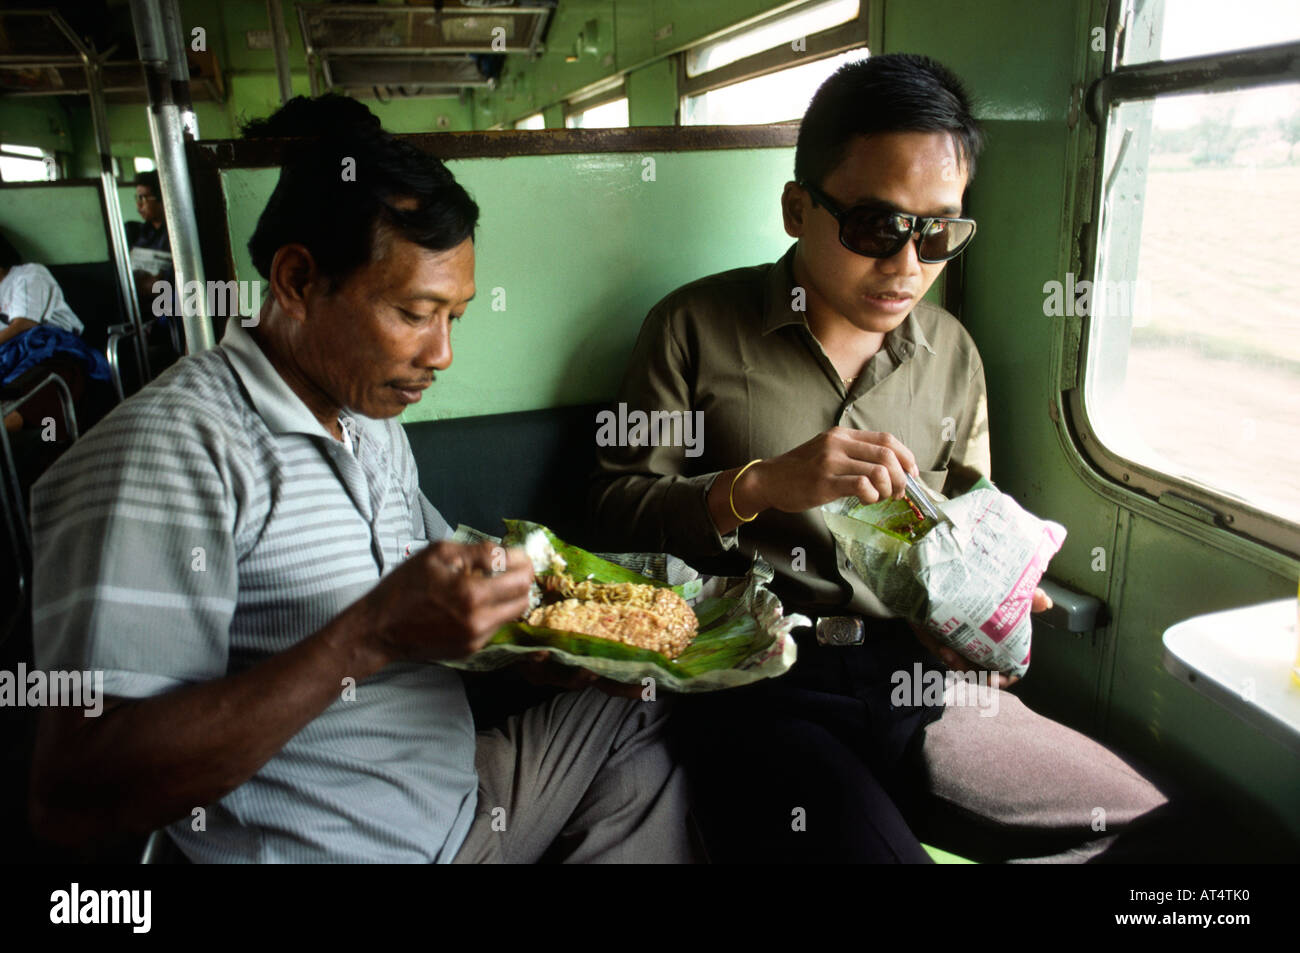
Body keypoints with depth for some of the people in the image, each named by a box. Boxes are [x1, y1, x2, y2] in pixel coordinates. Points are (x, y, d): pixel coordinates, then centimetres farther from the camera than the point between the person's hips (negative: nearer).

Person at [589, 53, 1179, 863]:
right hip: (758, 693, -4)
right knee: (867, 844, -31)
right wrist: (758, 485, -18)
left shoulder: (953, 356, 11)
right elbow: (615, 511, -3)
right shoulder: (698, 327, -2)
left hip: (923, 682, 5)